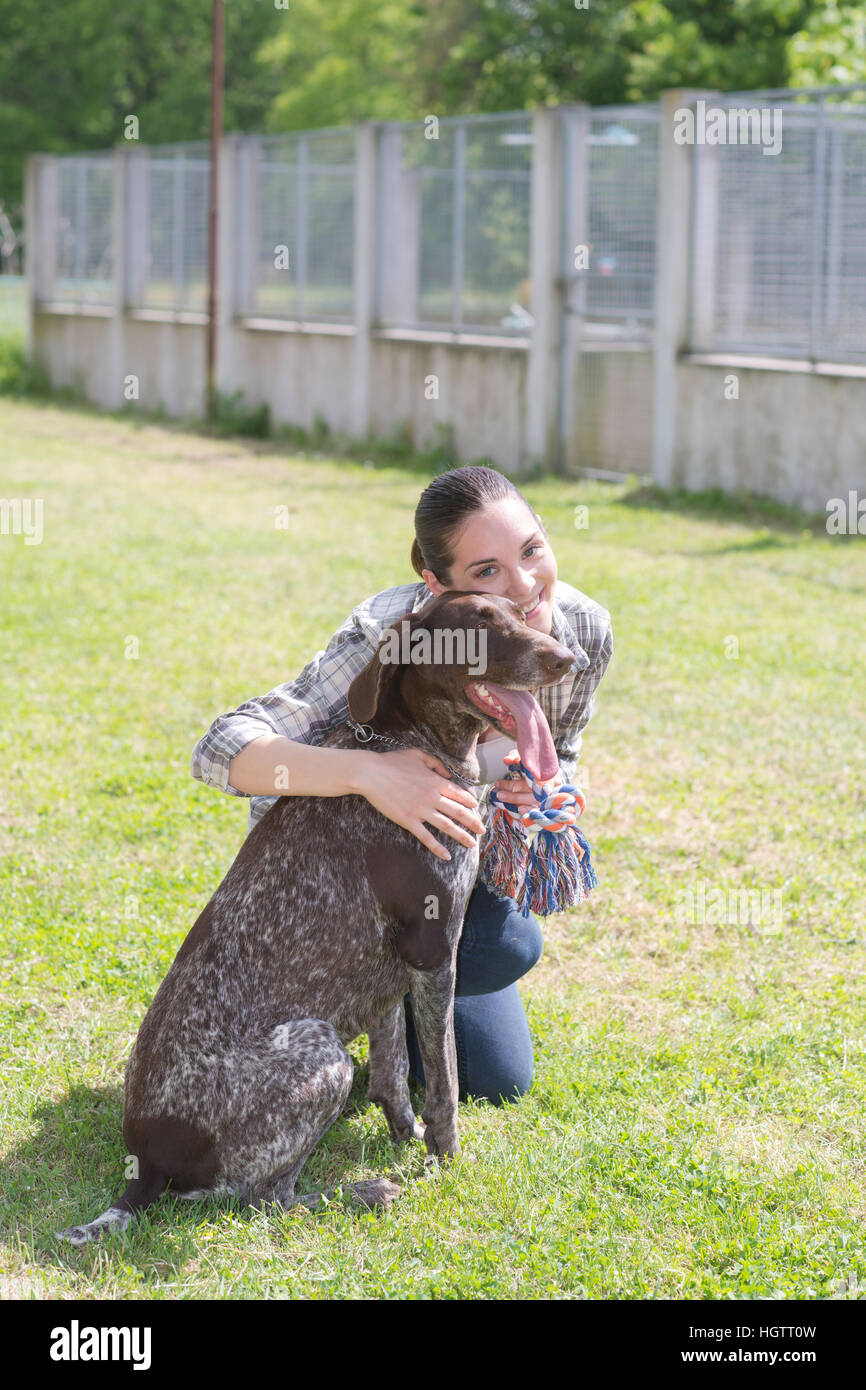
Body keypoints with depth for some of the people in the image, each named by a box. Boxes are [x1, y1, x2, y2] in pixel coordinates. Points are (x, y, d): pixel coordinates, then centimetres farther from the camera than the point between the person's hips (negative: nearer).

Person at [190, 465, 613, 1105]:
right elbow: (223, 751, -45)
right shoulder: (389, 637, -38)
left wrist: (547, 788, -27)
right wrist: (369, 771, -60)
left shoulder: (585, 631, -22)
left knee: (500, 1082, 5)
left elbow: (558, 762, -2)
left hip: (451, 858, 5)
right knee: (508, 943, -30)